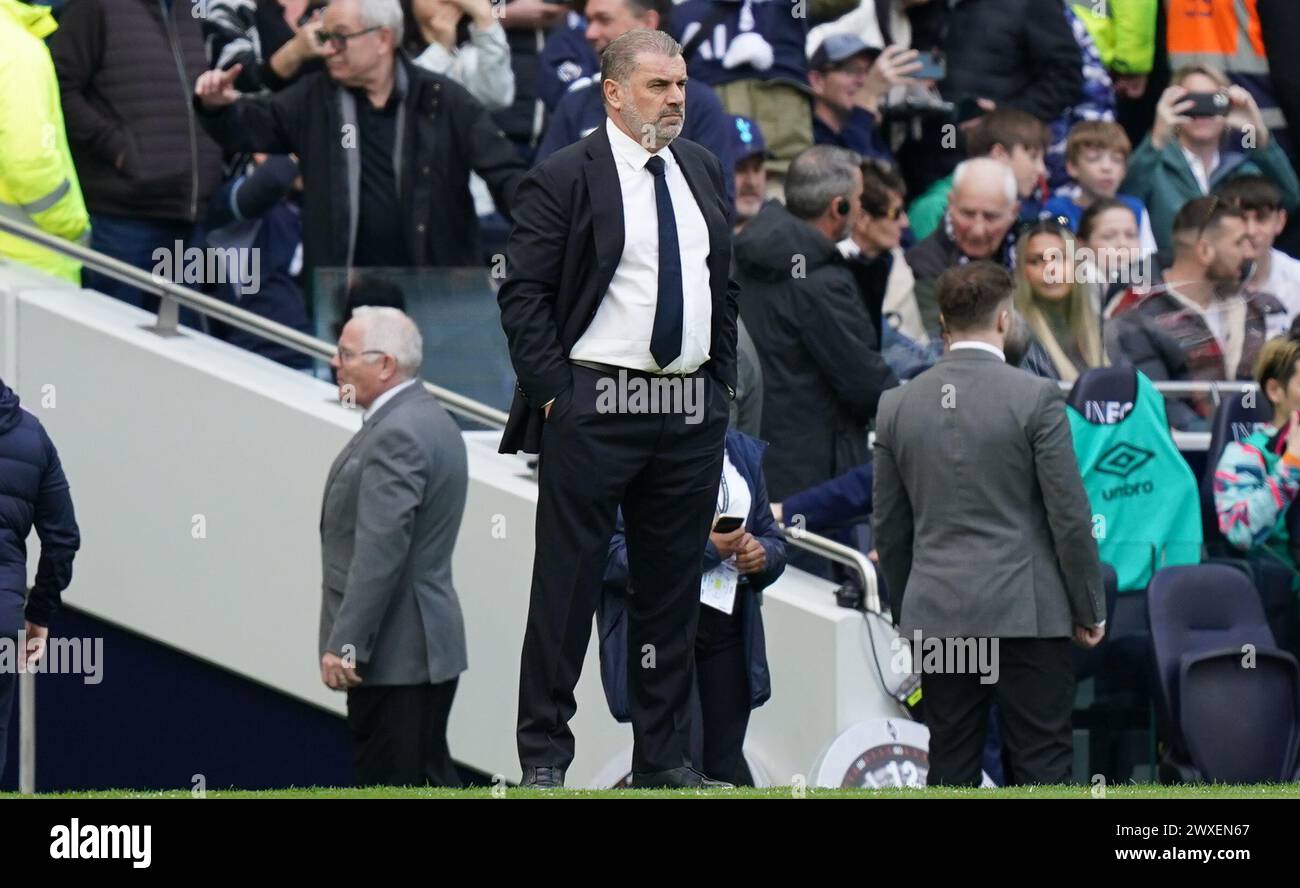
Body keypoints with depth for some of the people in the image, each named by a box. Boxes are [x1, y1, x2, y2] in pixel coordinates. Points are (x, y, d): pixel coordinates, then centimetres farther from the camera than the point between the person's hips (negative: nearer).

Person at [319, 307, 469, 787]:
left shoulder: (396, 435, -19)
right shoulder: (425, 418, 15)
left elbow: (381, 550, -25)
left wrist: (345, 644, -24)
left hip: (393, 653, -11)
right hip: (424, 646, 11)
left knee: (388, 781, -7)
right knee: (431, 778, 13)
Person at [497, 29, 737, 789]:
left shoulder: (705, 172, 13)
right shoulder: (564, 178, -6)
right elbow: (523, 294, -7)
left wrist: (723, 382, 13)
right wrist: (553, 392, -12)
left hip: (692, 410, 6)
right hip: (594, 407, -6)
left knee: (673, 586, 9)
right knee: (567, 584, -1)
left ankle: (665, 756, 16)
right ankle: (544, 755, 4)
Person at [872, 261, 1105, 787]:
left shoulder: (898, 405, 5)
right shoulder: (1035, 398, -9)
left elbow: (888, 523, 11)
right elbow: (1069, 514, -8)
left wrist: (906, 612, 22)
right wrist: (1090, 609, 2)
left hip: (937, 613, 4)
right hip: (1027, 612, -4)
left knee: (951, 768, 6)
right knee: (1040, 765, -2)